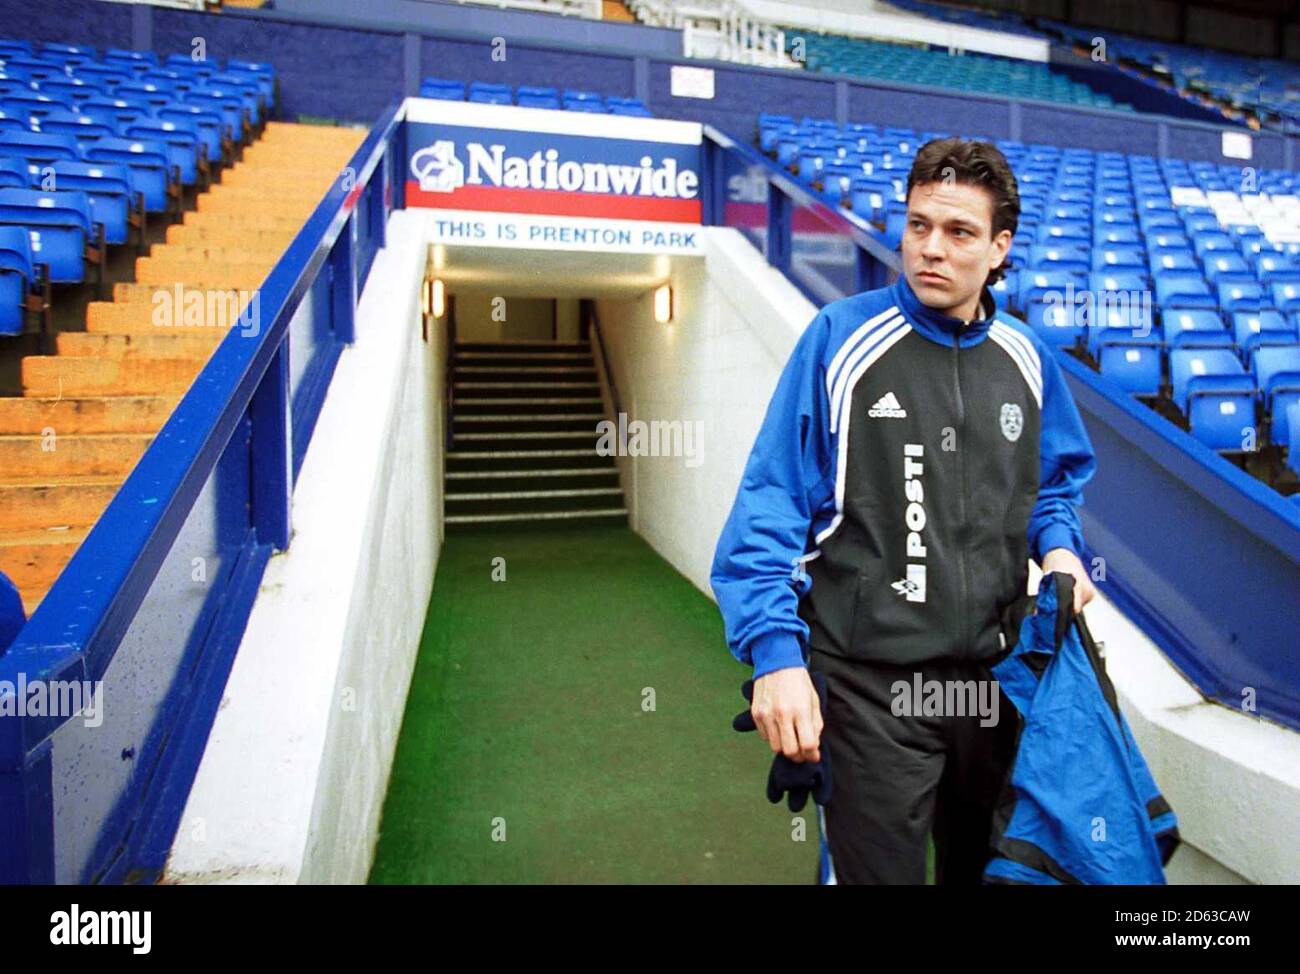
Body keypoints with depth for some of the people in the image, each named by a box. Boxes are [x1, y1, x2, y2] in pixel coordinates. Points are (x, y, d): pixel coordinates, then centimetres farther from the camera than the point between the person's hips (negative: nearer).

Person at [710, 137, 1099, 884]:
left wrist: (1059, 547, -1)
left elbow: (1061, 479, 20)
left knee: (983, 865, 25)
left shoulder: (1027, 358, 5)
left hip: (994, 674, 6)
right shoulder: (841, 337, -10)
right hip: (868, 683, -5)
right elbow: (771, 504, -13)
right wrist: (776, 652, -20)